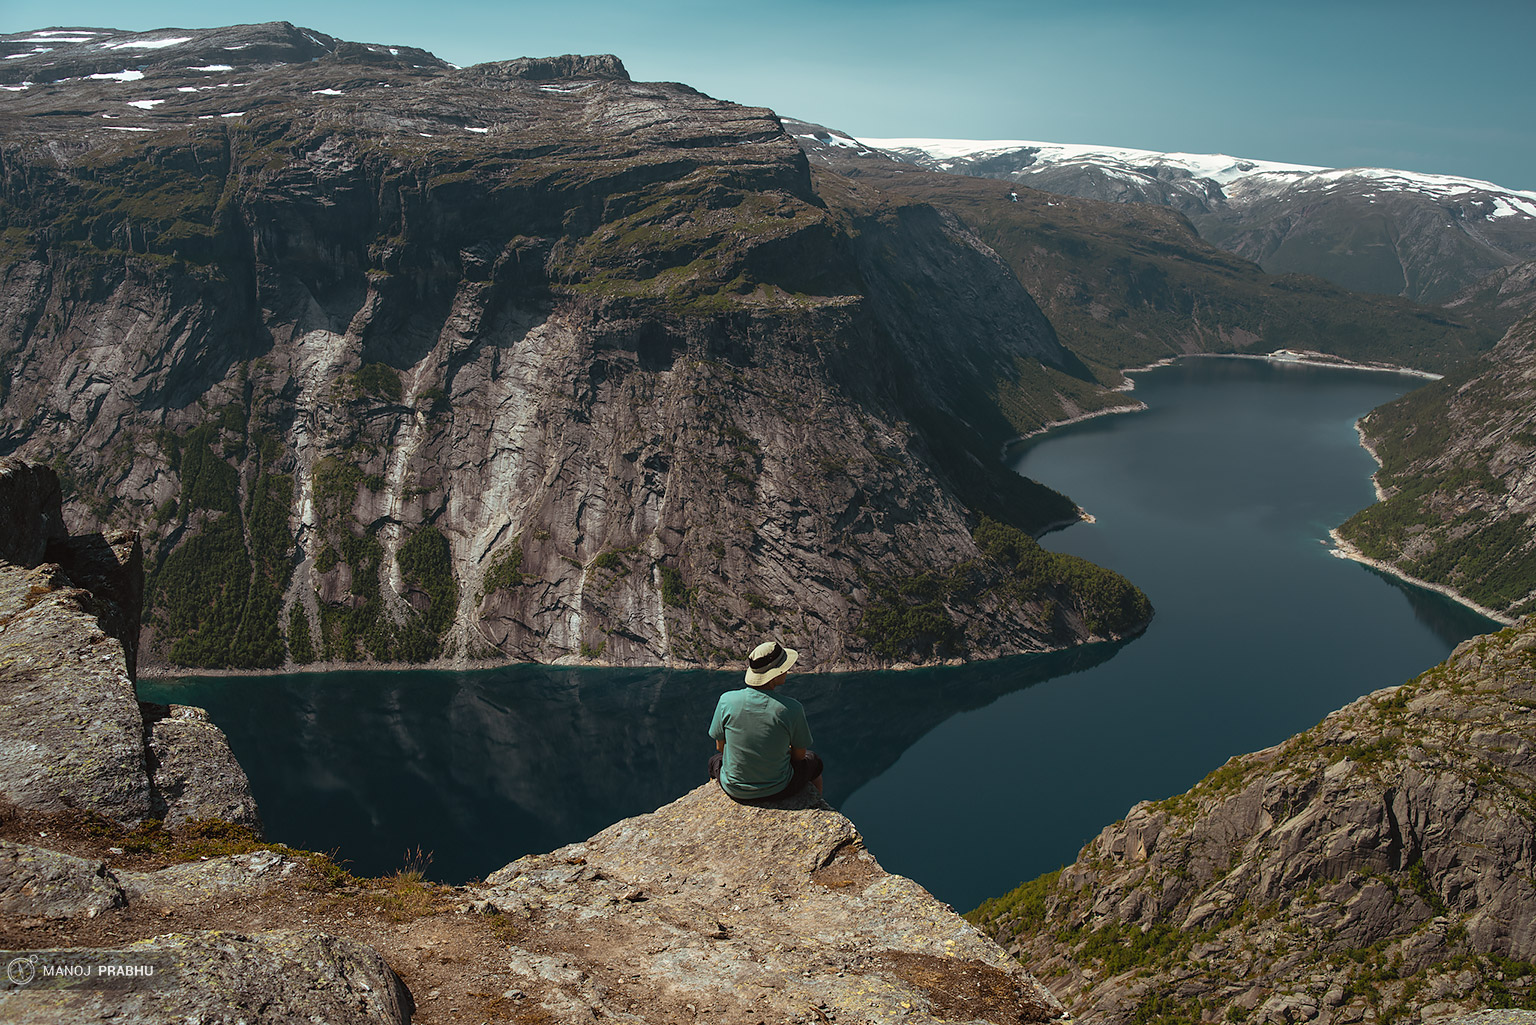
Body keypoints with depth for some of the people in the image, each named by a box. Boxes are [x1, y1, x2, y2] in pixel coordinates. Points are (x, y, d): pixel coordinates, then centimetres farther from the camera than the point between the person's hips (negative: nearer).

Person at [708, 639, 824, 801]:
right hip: (778, 791, -1)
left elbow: (720, 746, -4)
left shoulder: (727, 701, -18)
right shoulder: (792, 709, -23)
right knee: (813, 761, 30)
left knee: (716, 760, 38)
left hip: (734, 789, 1)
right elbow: (799, 754, -9)